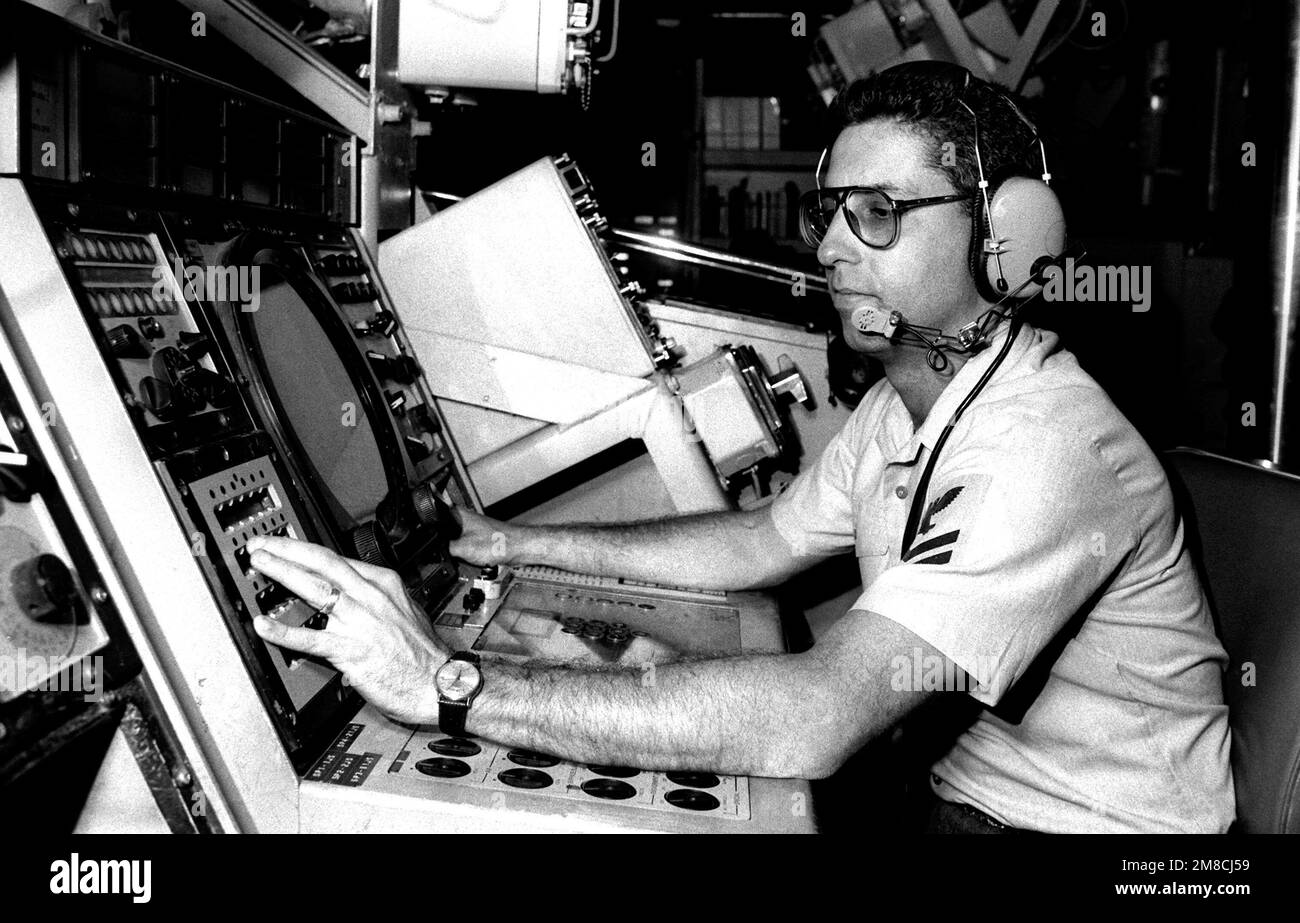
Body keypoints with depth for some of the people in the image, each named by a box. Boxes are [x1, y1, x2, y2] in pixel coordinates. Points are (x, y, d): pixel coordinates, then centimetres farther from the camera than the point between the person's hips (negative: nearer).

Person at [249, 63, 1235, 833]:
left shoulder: (1049, 447, -30)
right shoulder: (903, 400, 2)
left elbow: (818, 716, -39)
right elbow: (767, 540, 10)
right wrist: (517, 543, 4)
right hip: (960, 779, 7)